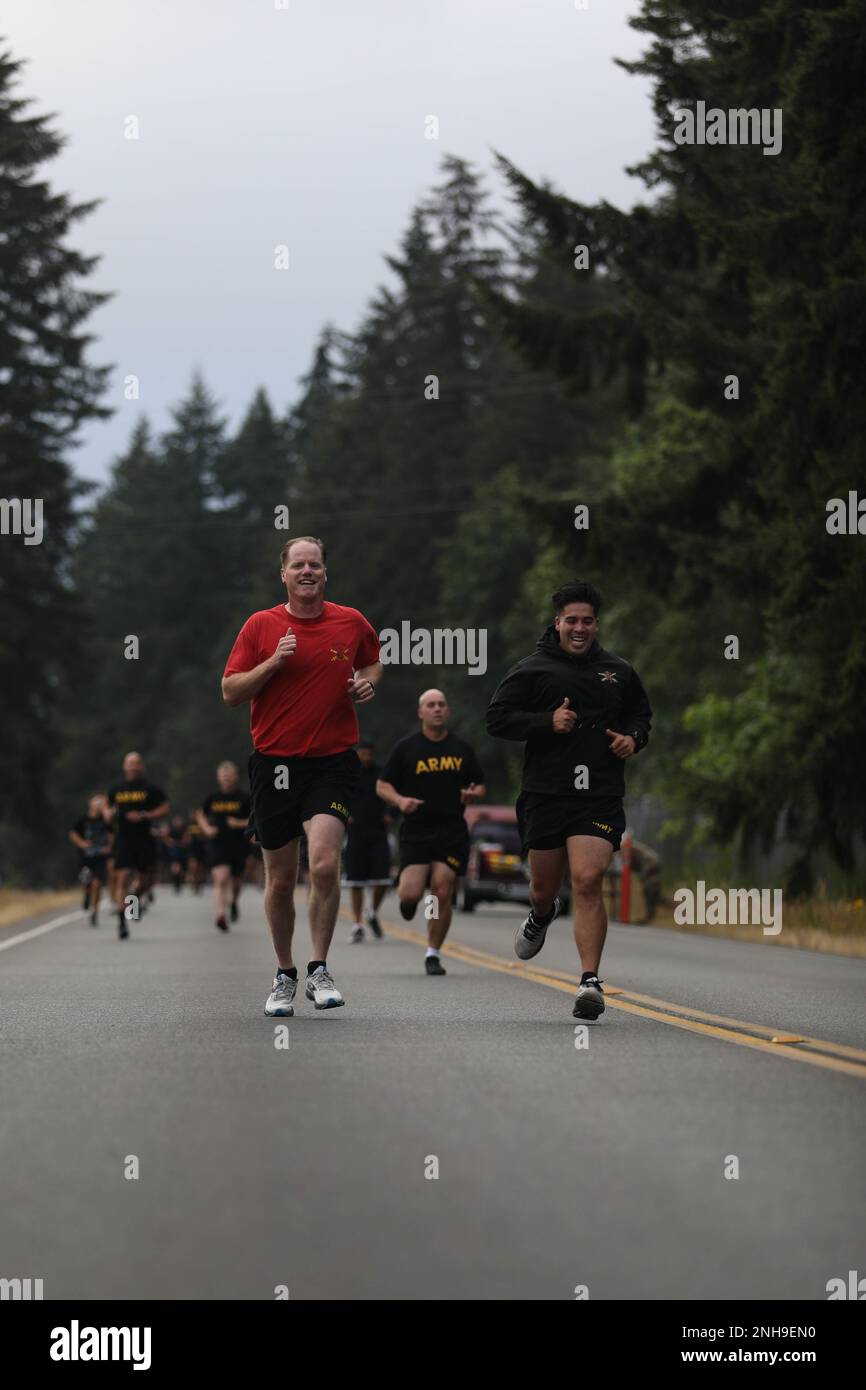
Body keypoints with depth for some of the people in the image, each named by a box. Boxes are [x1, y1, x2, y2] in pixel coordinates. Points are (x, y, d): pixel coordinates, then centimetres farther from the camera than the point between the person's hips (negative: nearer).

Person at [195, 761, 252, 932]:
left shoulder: (244, 798, -1)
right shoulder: (212, 798, 5)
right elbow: (200, 814, 20)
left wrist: (241, 823, -15)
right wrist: (206, 828, 3)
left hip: (238, 845, 0)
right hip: (218, 845, 0)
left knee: (236, 880, 12)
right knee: (221, 879, -16)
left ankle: (234, 902, 45)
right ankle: (221, 915, -23)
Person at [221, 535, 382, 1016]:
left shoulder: (352, 623, 5)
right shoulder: (260, 626, 1)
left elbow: (373, 663, 25)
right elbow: (230, 692, 0)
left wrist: (367, 683, 2)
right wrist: (273, 663, -13)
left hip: (332, 763, 0)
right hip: (274, 761, 1)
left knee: (324, 864, -19)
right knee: (281, 878, 7)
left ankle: (319, 971, -7)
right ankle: (284, 976, 23)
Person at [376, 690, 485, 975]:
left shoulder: (461, 748, 12)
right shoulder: (406, 748, 4)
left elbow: (480, 785, 20)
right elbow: (382, 785, 5)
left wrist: (473, 794, -4)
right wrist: (400, 800, -15)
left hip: (452, 832, 1)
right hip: (415, 831, -1)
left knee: (442, 895, -6)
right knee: (411, 894, -13)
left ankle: (433, 954, 7)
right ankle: (406, 900, 25)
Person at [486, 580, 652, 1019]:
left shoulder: (619, 672, 12)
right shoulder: (533, 670, 3)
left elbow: (641, 714, 27)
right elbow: (496, 718, -1)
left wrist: (633, 738, 5)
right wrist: (547, 721, -13)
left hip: (600, 797, 0)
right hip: (545, 794, 0)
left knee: (588, 881, -17)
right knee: (544, 887, 11)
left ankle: (590, 981, -17)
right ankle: (541, 917, 50)